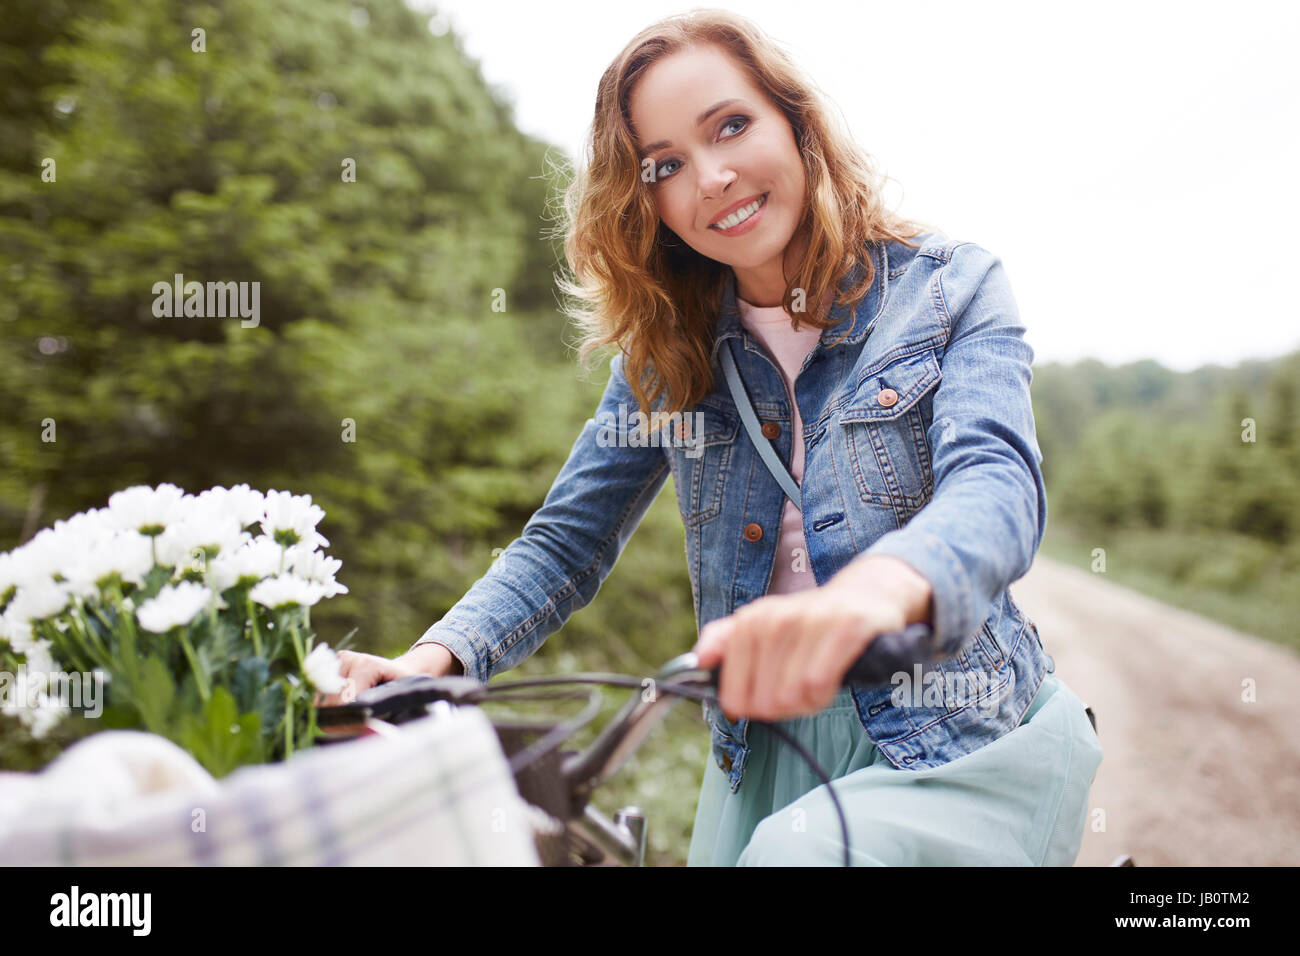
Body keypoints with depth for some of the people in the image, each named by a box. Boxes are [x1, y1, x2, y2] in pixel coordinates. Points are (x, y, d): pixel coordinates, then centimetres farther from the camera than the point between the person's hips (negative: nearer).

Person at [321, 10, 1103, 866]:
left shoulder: (951, 288, -5)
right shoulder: (666, 349, 5)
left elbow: (996, 482, -23)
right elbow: (567, 541, 4)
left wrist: (877, 587, -47)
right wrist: (433, 658, -15)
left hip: (965, 741, -3)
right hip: (766, 753, 4)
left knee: (803, 852, -29)